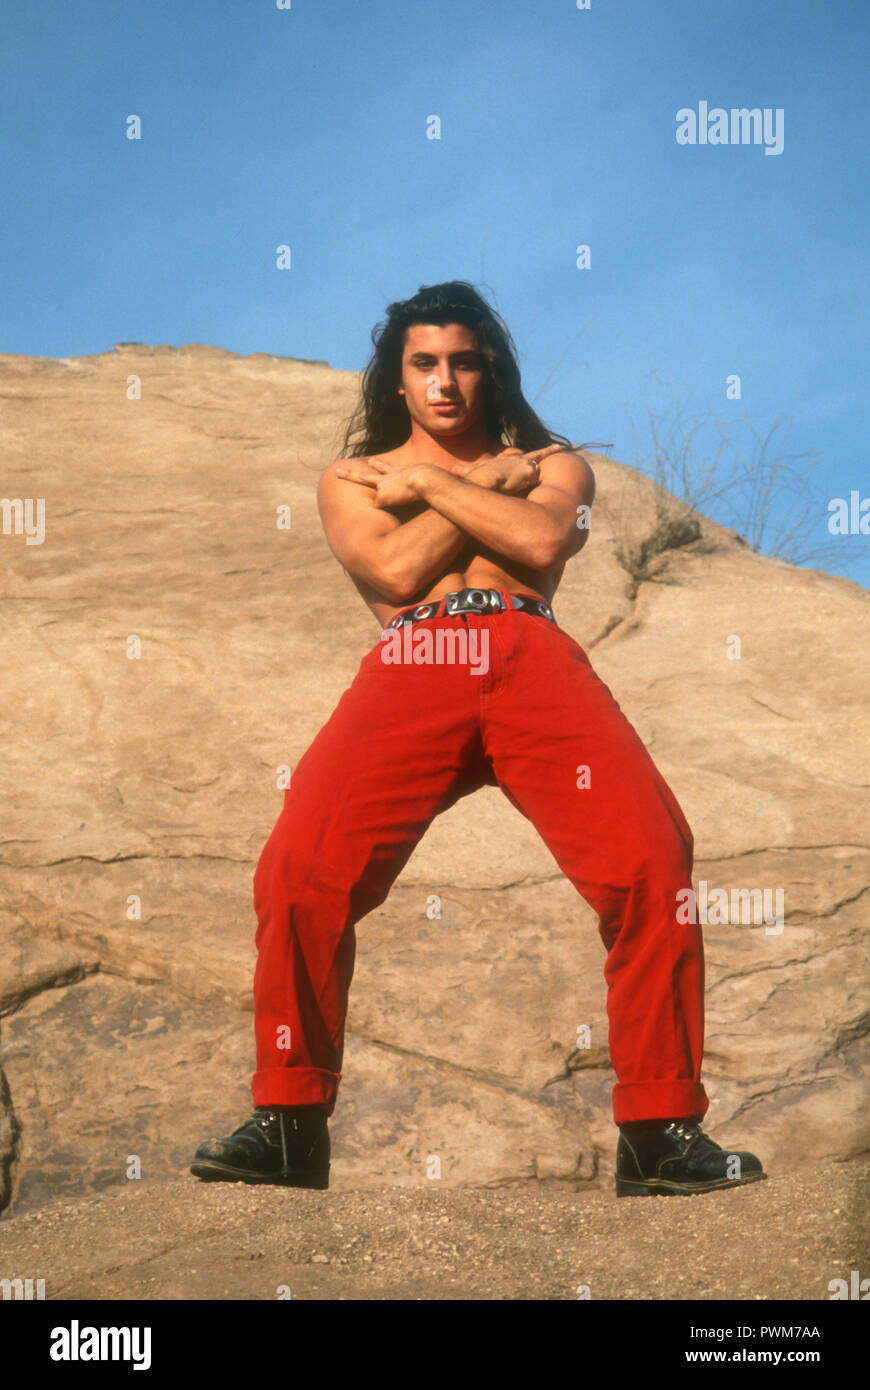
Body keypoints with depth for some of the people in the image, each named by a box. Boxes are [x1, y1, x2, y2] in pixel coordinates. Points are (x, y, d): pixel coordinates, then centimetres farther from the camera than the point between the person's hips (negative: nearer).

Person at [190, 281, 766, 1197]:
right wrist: (488, 484, 13)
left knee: (651, 859, -24)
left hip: (533, 657, 1)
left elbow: (544, 542, 4)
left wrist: (429, 482, 10)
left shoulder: (551, 462, 28)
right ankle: (289, 1123, -7)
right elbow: (394, 572, 6)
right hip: (408, 668, 0)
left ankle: (660, 1134, -14)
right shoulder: (351, 478, 27)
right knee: (300, 869, -24)